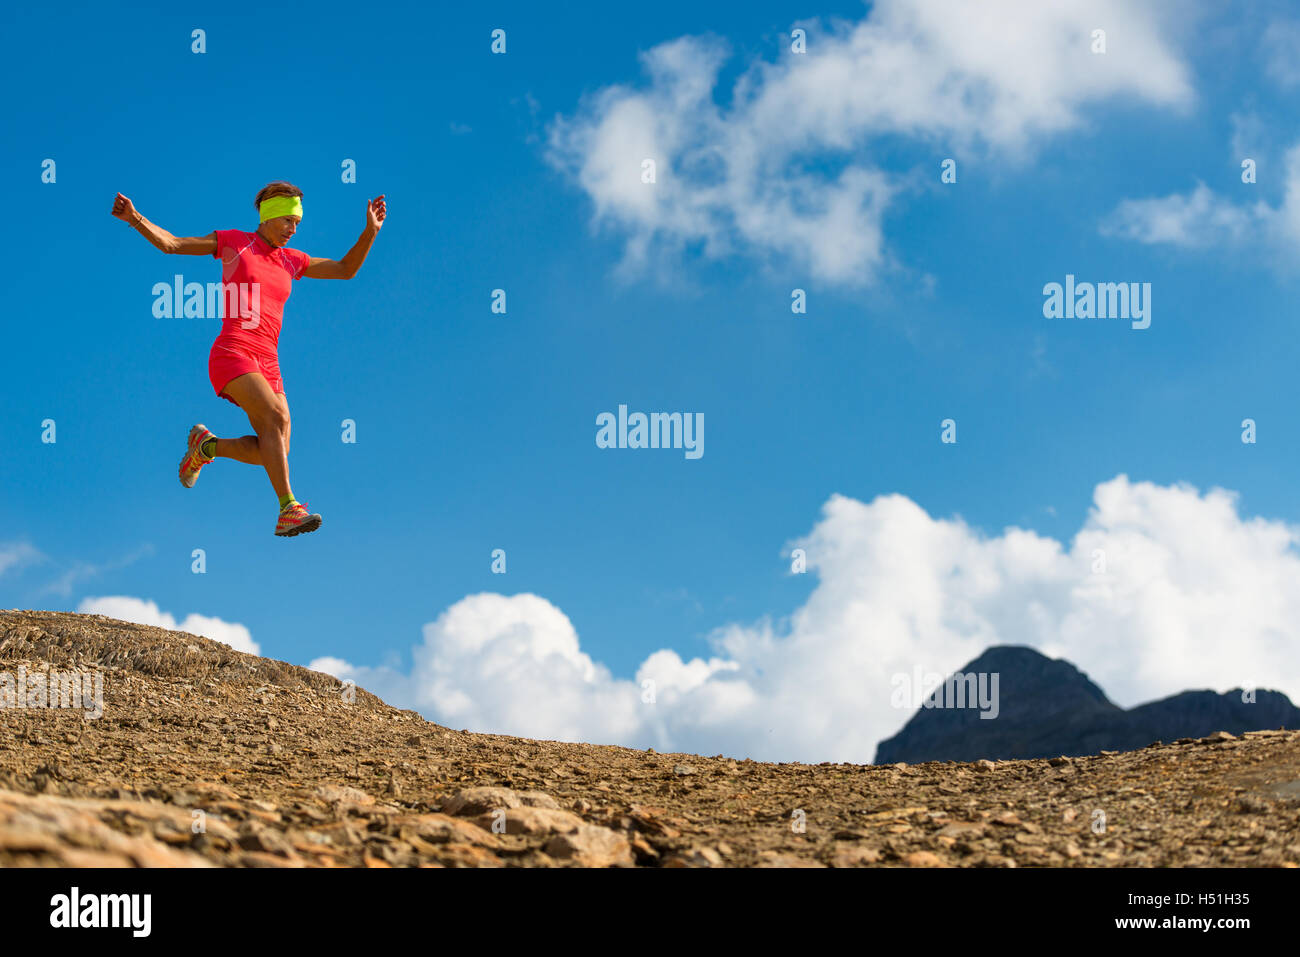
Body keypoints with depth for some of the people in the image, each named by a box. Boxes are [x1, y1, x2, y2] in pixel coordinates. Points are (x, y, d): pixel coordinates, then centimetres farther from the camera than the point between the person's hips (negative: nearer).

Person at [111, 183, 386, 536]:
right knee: (275, 416, -28)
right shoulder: (233, 242, 8)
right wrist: (135, 219, -5)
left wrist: (370, 232, 9)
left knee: (274, 453, -6)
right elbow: (170, 243, 9)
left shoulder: (292, 260, 20)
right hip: (231, 352, -6)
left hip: (267, 363, 6)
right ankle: (288, 510, -32)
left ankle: (206, 445, 20)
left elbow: (346, 269, 22)